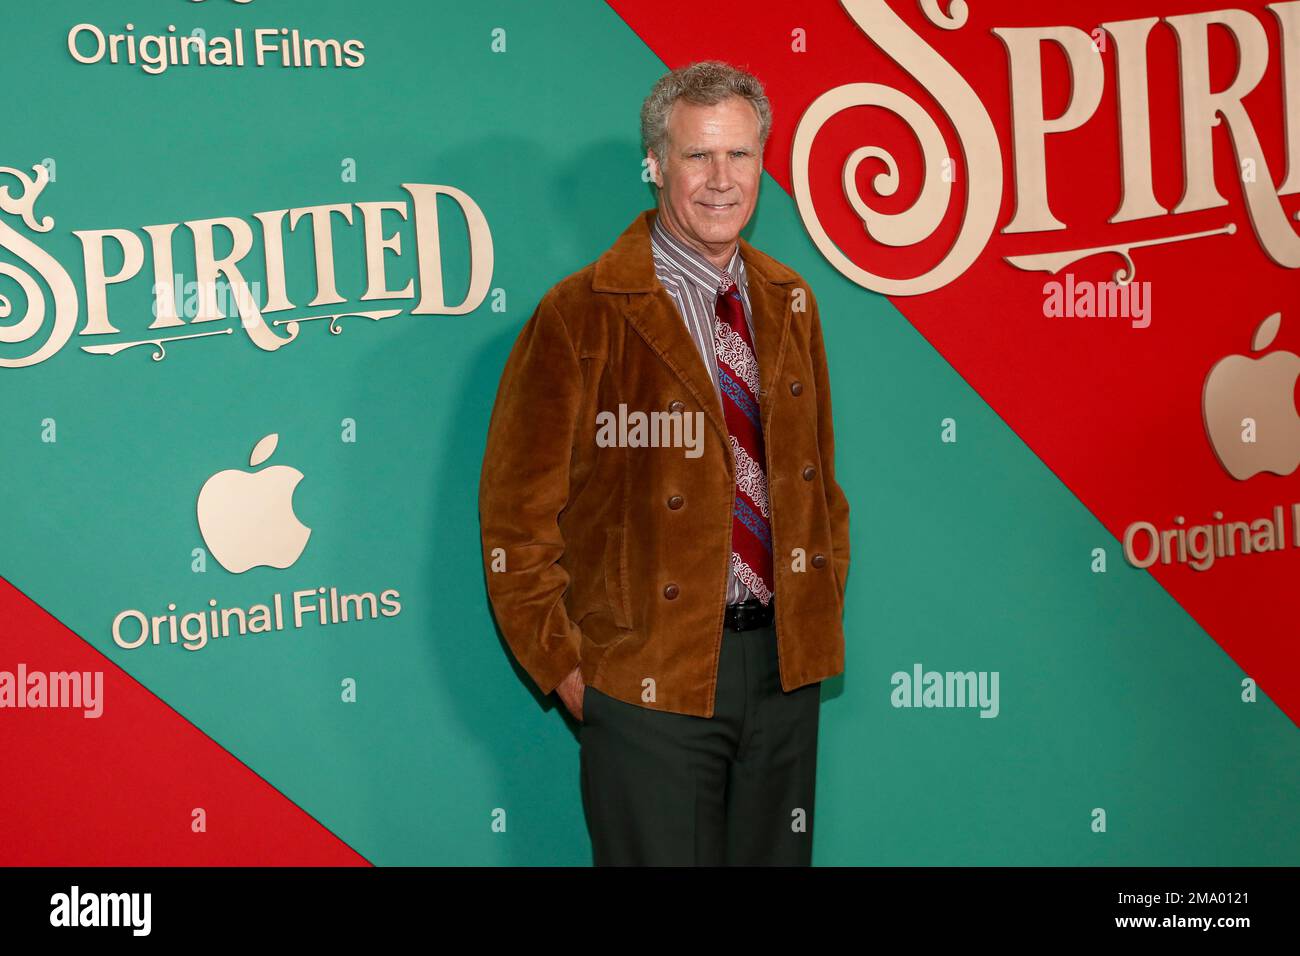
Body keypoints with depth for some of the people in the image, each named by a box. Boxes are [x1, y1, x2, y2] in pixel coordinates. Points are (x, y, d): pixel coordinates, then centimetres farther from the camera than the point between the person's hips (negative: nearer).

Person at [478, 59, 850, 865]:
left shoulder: (788, 303, 9)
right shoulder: (581, 316, -9)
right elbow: (517, 515, -8)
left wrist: (823, 608, 9)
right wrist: (566, 667, -9)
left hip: (785, 665, 5)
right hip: (649, 679, -5)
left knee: (774, 859, 15)